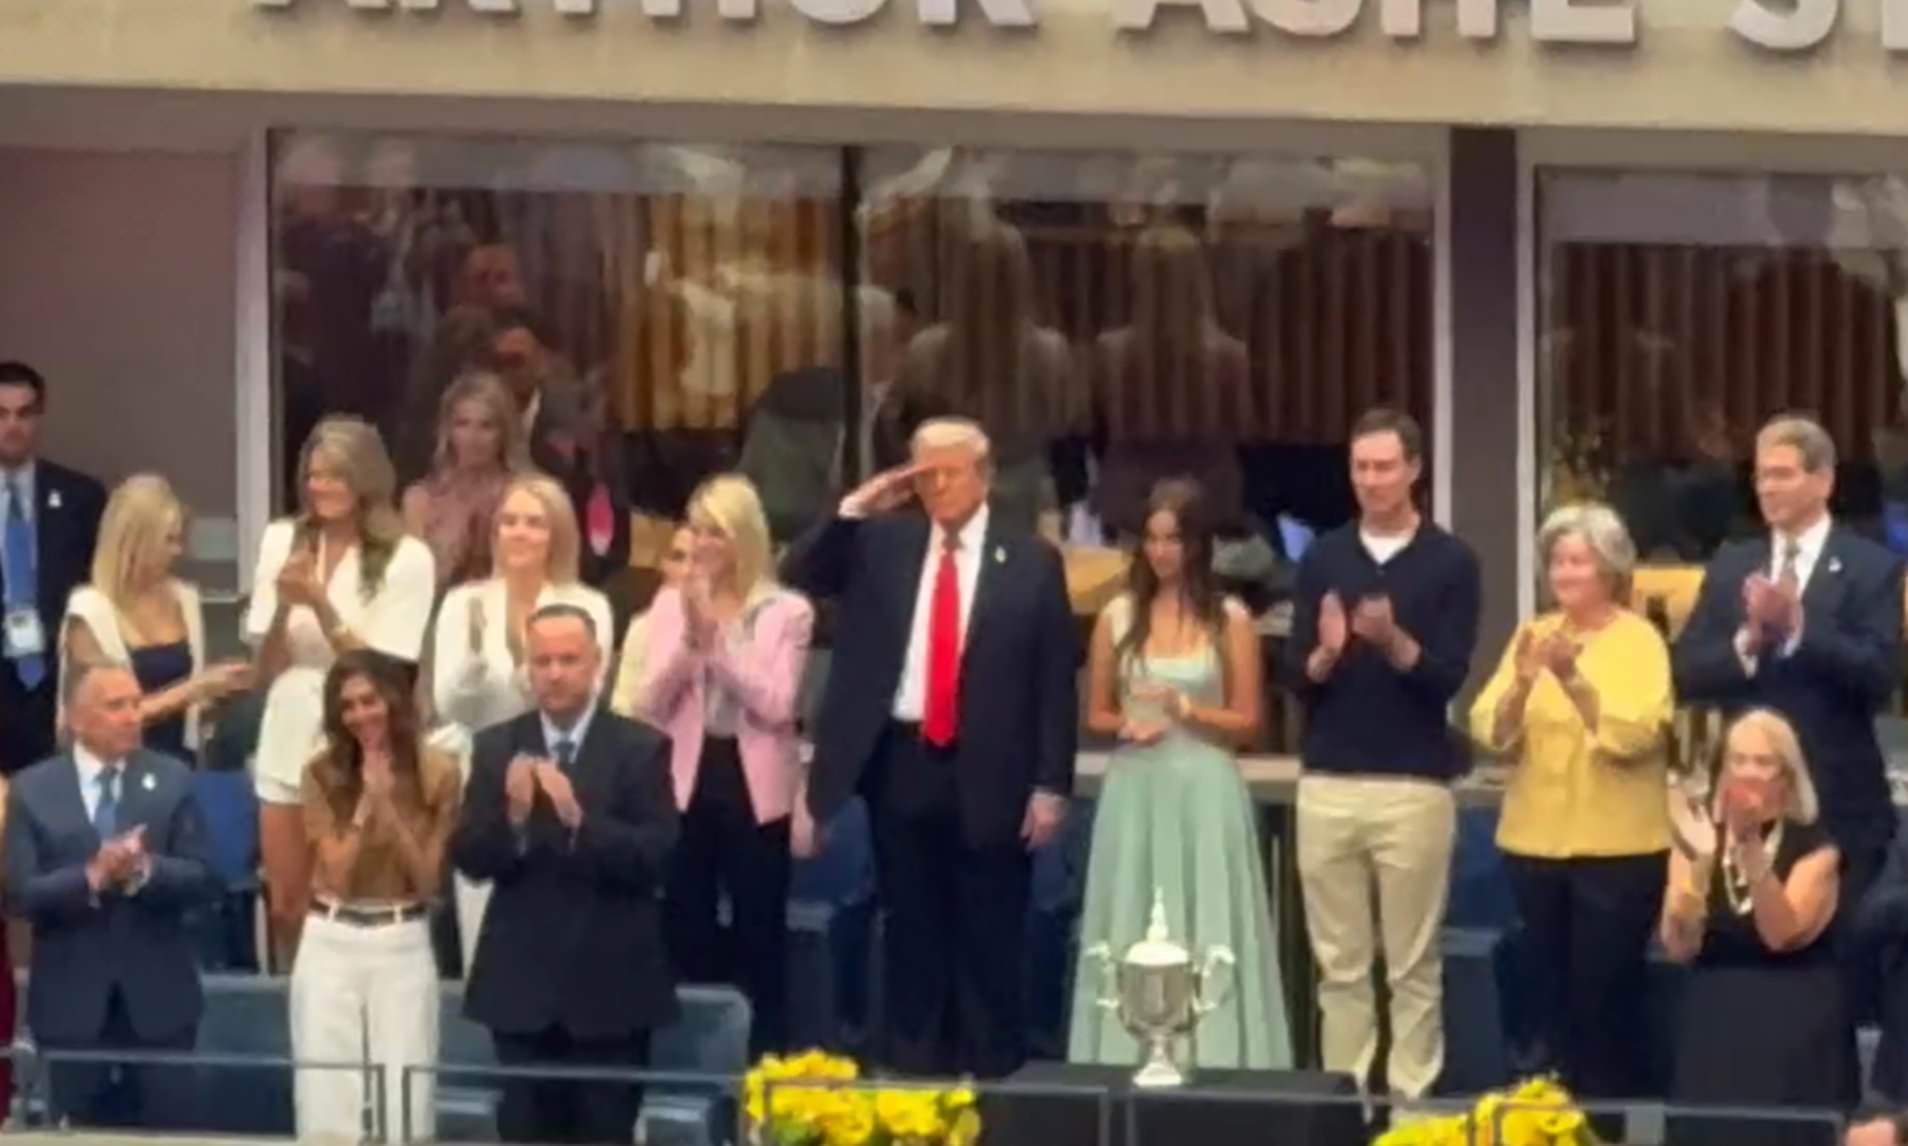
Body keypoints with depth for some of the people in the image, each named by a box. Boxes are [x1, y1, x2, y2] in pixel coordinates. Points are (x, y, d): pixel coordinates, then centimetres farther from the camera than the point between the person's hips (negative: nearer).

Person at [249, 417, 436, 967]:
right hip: (289, 742, 4)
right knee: (286, 907, 8)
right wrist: (284, 605, -14)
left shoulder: (406, 559, -7)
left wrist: (321, 604, -20)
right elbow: (266, 668, 5)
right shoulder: (282, 541, 5)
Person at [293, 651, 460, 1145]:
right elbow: (338, 876, -7)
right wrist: (364, 803, -15)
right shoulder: (322, 773, -2)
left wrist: (389, 806, -15)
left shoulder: (437, 773, -3)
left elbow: (429, 882, -5)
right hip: (331, 943, 0)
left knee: (405, 1105, -2)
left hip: (404, 945, 0)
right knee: (327, 1106, -1)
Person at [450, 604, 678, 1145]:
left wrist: (578, 818, -25)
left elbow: (656, 857, -12)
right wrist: (512, 816, -20)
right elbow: (469, 857, 0)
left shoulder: (641, 749, -2)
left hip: (609, 986, -2)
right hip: (521, 983, 2)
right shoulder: (496, 747, 6)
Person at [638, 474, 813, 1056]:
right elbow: (650, 704, -1)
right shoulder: (671, 605, 6)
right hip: (687, 784, 3)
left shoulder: (788, 612, -3)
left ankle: (764, 1057, 9)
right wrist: (689, 640, -15)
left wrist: (717, 639, -17)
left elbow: (776, 705, -13)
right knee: (685, 932, 8)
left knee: (760, 934, 2)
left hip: (755, 788, -3)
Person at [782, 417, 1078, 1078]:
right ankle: (910, 1069, 15)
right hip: (901, 764, 2)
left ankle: (992, 1072, 9)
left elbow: (1055, 679, 0)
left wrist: (1050, 785, -6)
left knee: (989, 936, 3)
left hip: (987, 773, -2)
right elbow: (799, 579, 1)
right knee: (911, 929, 9)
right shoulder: (881, 545, 8)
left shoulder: (1031, 561, 1)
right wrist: (853, 511, -8)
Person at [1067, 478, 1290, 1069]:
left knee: (1207, 937, -3)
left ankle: (1210, 1061, 1)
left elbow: (1246, 722, 2)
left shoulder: (1230, 621, 1)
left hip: (1204, 791, -2)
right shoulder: (1117, 617, 7)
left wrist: (1186, 708, -13)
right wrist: (1127, 725, -9)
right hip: (1135, 791, 2)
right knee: (1133, 936, 3)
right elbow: (1096, 714, 12)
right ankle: (1130, 1061, 8)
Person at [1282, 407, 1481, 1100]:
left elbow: (1449, 676, -7)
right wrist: (1325, 655, -17)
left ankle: (1410, 1096, 5)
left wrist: (1394, 642, -24)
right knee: (1339, 963, 6)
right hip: (1327, 785, 3)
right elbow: (1295, 676, 4)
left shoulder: (1451, 562, 0)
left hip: (1414, 786, -3)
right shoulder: (1322, 558, 8)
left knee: (1413, 965, 1)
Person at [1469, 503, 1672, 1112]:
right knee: (1551, 994, 9)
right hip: (1536, 842, 5)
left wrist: (1574, 679, -28)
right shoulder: (1533, 635, 10)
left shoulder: (1640, 640, -4)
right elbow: (1489, 731, 0)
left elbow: (1634, 735, -18)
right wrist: (1522, 682, -19)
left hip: (1616, 848, -5)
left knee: (1606, 995, -4)